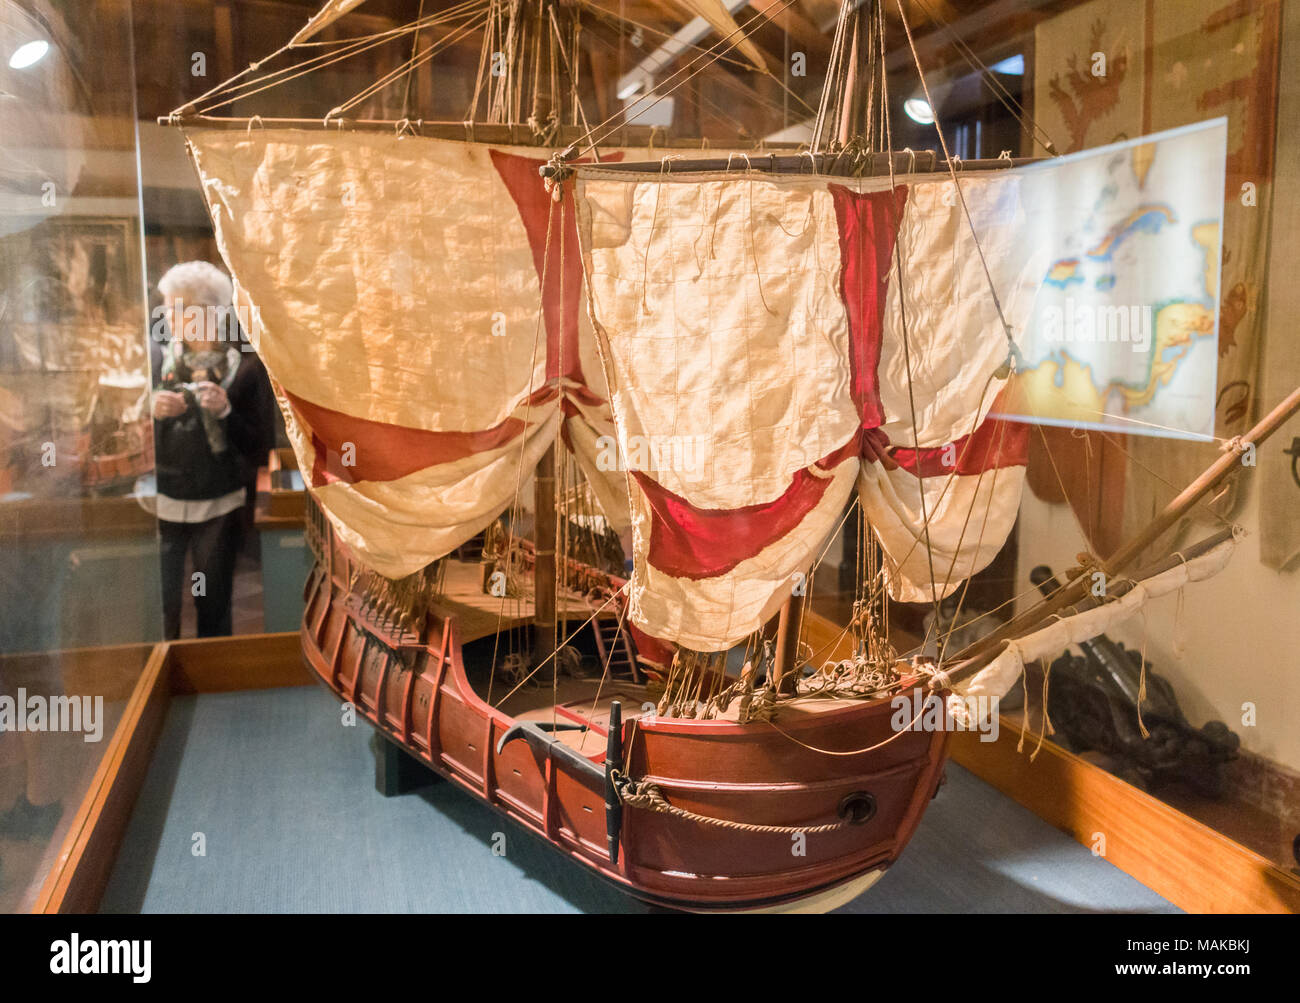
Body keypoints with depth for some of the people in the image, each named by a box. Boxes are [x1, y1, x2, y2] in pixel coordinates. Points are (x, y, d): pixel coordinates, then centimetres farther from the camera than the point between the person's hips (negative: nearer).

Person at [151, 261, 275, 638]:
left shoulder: (246, 367, -2)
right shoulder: (159, 362, 4)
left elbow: (261, 447, -3)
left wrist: (225, 412, -18)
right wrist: (153, 412, -13)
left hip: (219, 507, -1)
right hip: (162, 503, 1)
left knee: (214, 607, 8)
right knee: (160, 606, 0)